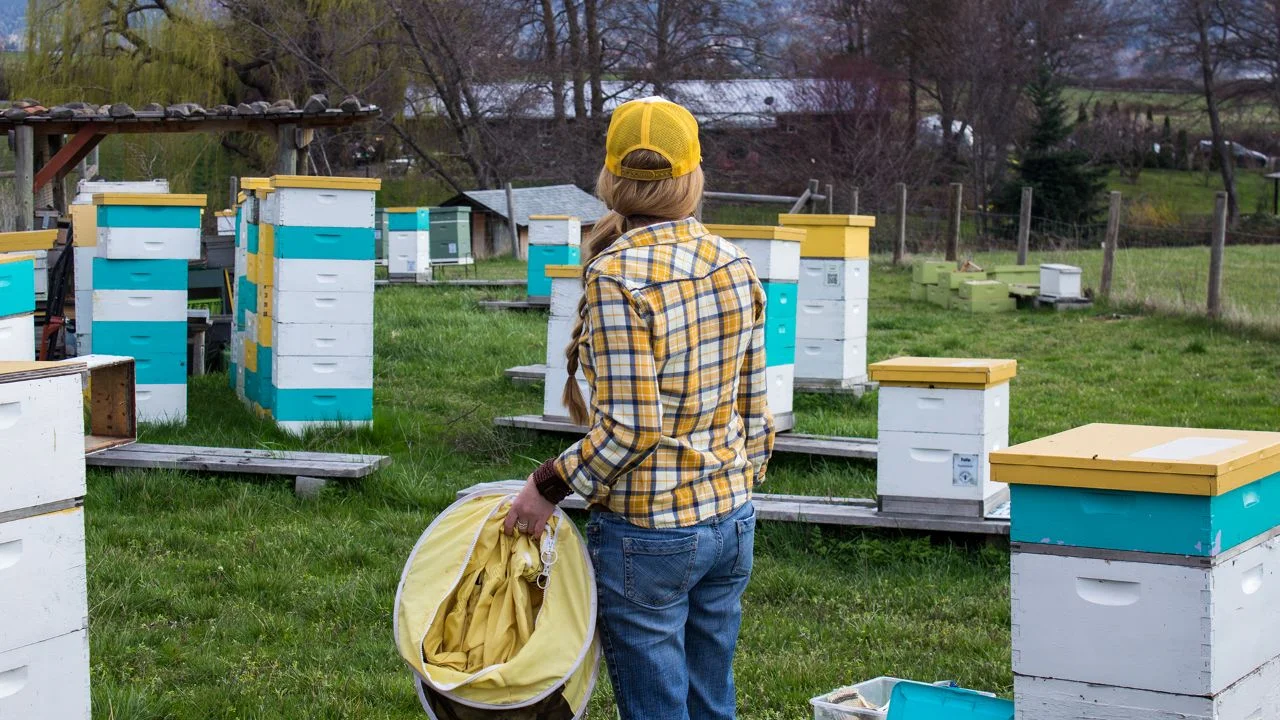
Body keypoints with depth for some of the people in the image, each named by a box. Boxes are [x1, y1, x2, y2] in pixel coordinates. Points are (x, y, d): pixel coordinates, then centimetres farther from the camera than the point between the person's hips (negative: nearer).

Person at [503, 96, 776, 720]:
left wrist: (549, 486, -9)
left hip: (649, 534, -7)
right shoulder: (735, 265, 2)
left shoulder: (616, 276, -18)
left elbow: (630, 428, -21)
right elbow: (753, 407, 9)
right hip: (731, 519, 7)